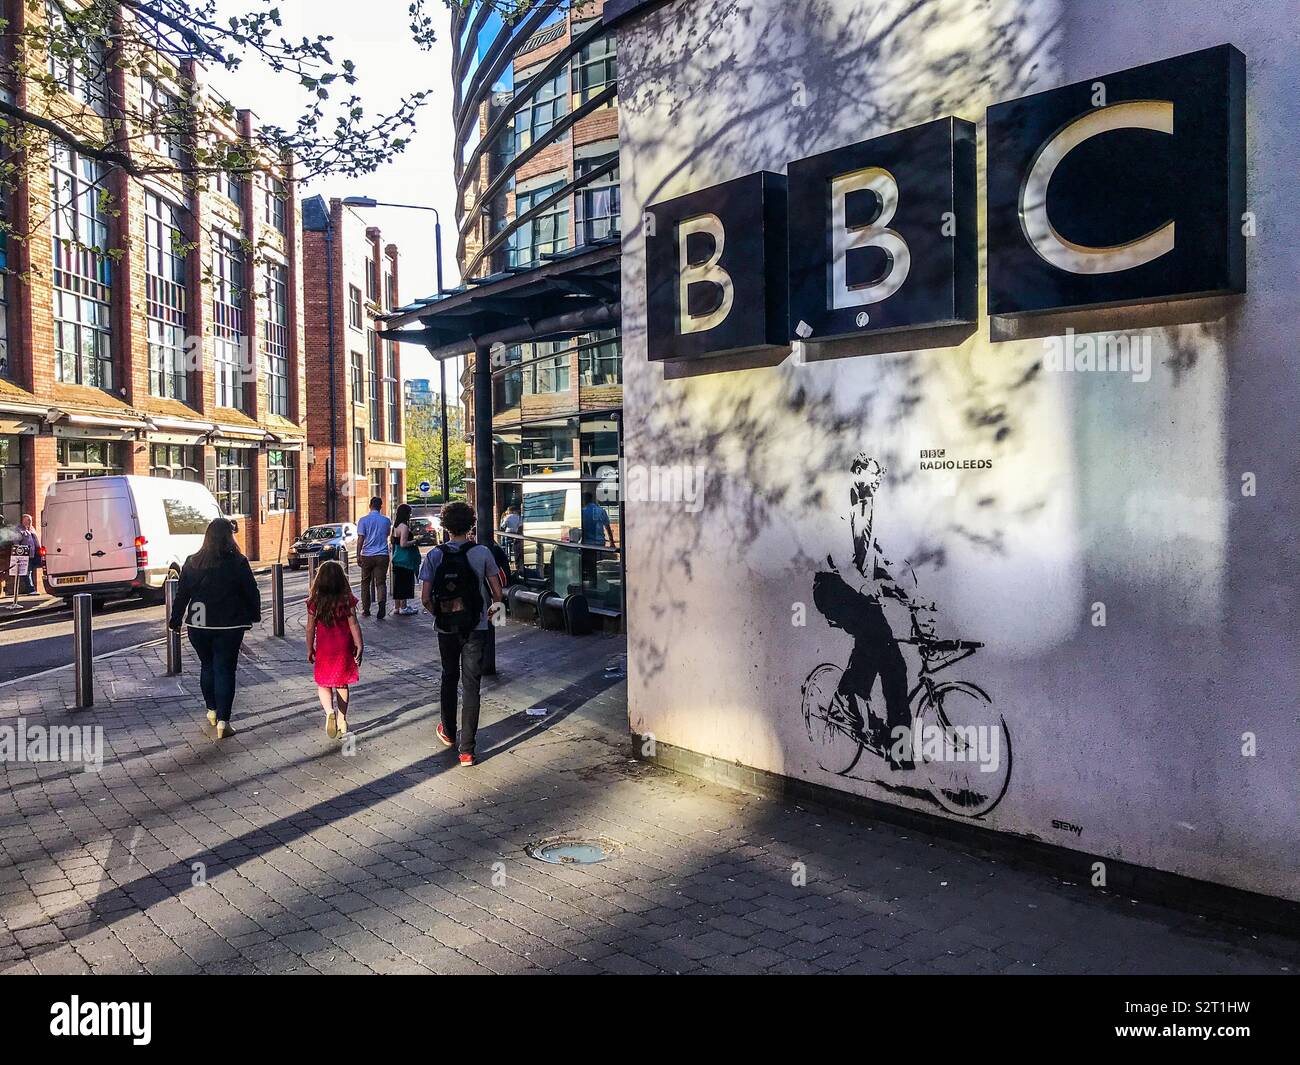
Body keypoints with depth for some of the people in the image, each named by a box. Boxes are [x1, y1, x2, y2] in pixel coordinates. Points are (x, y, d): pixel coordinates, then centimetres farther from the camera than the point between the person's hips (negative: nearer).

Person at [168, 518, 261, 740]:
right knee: (225, 671, 0)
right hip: (229, 627, -3)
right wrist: (253, 616, 11)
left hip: (198, 626, 3)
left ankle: (212, 711, 32)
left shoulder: (192, 563, 1)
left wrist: (176, 621, 16)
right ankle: (222, 721, -3)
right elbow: (251, 592, -4)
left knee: (207, 666, 20)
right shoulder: (238, 563, -9)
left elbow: (181, 595, 6)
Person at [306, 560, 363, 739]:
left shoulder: (314, 602, -9)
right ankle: (342, 720, 20)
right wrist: (359, 646, -2)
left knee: (323, 685, 12)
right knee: (342, 684, 15)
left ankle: (329, 711, -14)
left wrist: (310, 649, 9)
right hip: (344, 649, 1)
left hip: (324, 649, -1)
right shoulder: (347, 600, -11)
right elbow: (353, 625, -10)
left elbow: (311, 628, -3)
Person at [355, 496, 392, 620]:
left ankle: (366, 610, 16)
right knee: (381, 583, -1)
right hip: (382, 555, 1)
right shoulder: (386, 520, 4)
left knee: (365, 583, 13)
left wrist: (358, 555, -3)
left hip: (367, 556, -1)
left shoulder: (364, 520, -4)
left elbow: (360, 540, -8)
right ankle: (382, 604, -24)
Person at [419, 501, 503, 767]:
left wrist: (437, 614, 11)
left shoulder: (434, 555, -6)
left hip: (446, 628, 1)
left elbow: (425, 598, -8)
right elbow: (497, 593, -3)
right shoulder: (482, 553, -8)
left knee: (449, 678, 22)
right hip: (476, 628, -1)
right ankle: (467, 749, 1)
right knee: (471, 685, 3)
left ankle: (448, 733, 38)